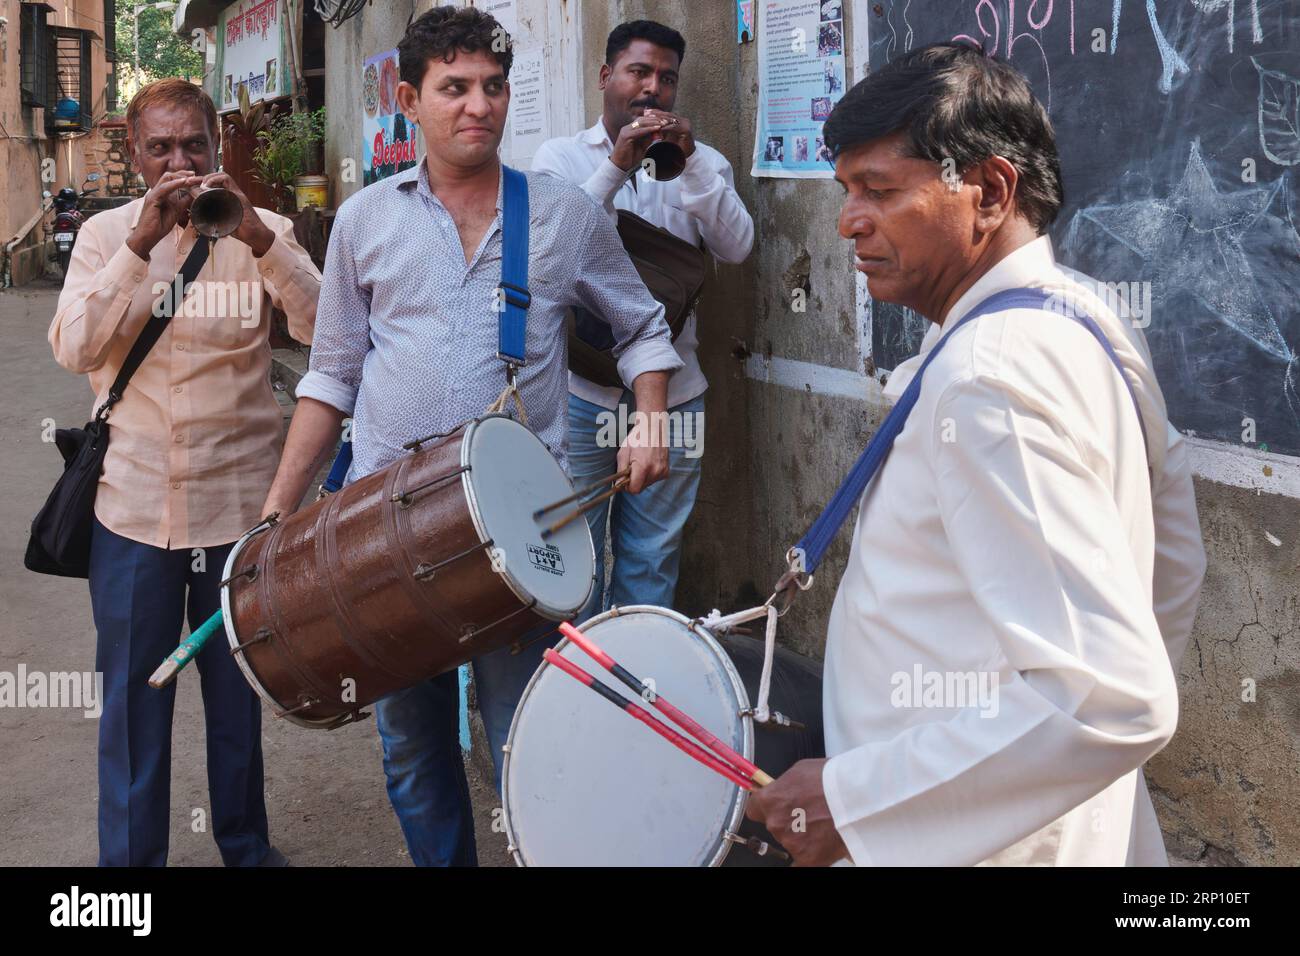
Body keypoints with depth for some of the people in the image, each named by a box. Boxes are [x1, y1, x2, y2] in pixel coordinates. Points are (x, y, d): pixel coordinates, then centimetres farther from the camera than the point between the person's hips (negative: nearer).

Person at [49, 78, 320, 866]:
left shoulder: (263, 232, 0)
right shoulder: (106, 234, 3)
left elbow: (326, 328, -13)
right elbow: (75, 349, -10)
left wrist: (257, 238, -26)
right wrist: (142, 244, -20)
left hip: (242, 499, 0)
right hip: (135, 504, 1)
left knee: (239, 691, 13)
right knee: (134, 697, 8)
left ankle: (246, 844, 31)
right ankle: (131, 853, 23)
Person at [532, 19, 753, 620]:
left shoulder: (702, 163, 7)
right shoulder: (561, 157, 4)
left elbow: (736, 248, -8)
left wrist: (690, 163, -18)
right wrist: (616, 166, -19)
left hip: (672, 395, 1)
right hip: (579, 392, -1)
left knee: (652, 560, 10)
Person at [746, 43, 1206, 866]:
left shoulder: (990, 376, -26)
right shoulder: (1089, 320, 4)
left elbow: (1110, 698, -33)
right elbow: (1176, 567, 13)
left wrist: (854, 797, -26)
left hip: (964, 839, -9)